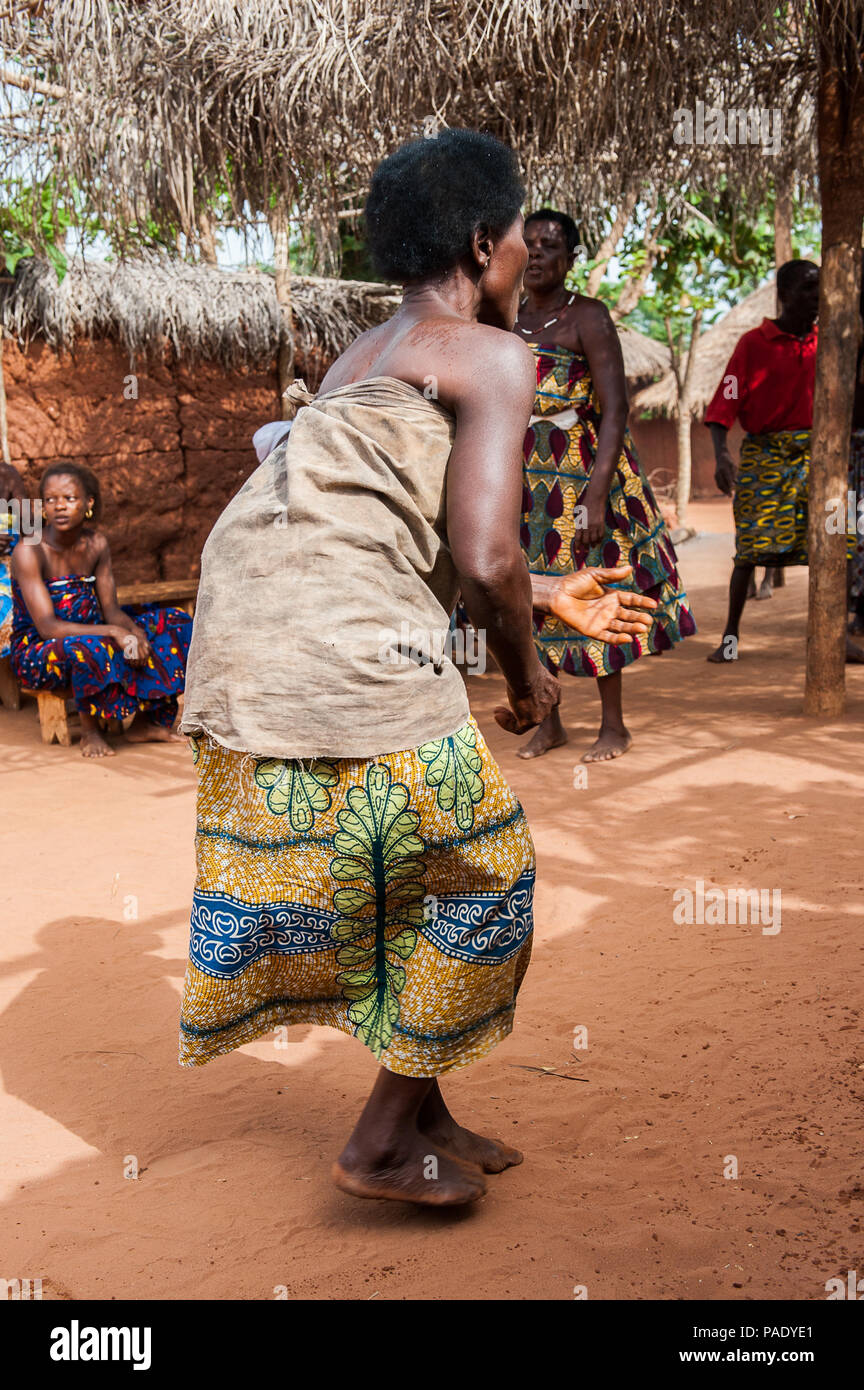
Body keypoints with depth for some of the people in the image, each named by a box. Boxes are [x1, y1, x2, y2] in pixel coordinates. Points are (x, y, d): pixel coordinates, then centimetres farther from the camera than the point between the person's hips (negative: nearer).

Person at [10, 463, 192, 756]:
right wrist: (114, 632, -33)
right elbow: (47, 626, -25)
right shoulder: (29, 551, -19)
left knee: (175, 622, 1)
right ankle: (89, 731, -14)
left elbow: (111, 609, 0)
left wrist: (135, 632, -23)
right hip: (36, 653, -7)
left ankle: (145, 722, 3)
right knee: (91, 648, -40)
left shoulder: (97, 544, 1)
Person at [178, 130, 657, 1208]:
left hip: (243, 637, 9)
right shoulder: (491, 358, -2)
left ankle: (421, 1116, 32)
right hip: (346, 646, -9)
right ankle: (388, 1141, 15)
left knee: (366, 877, 20)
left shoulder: (362, 359, 26)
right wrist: (525, 677, 6)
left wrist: (553, 596, 35)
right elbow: (483, 561, -13)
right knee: (473, 872, 6)